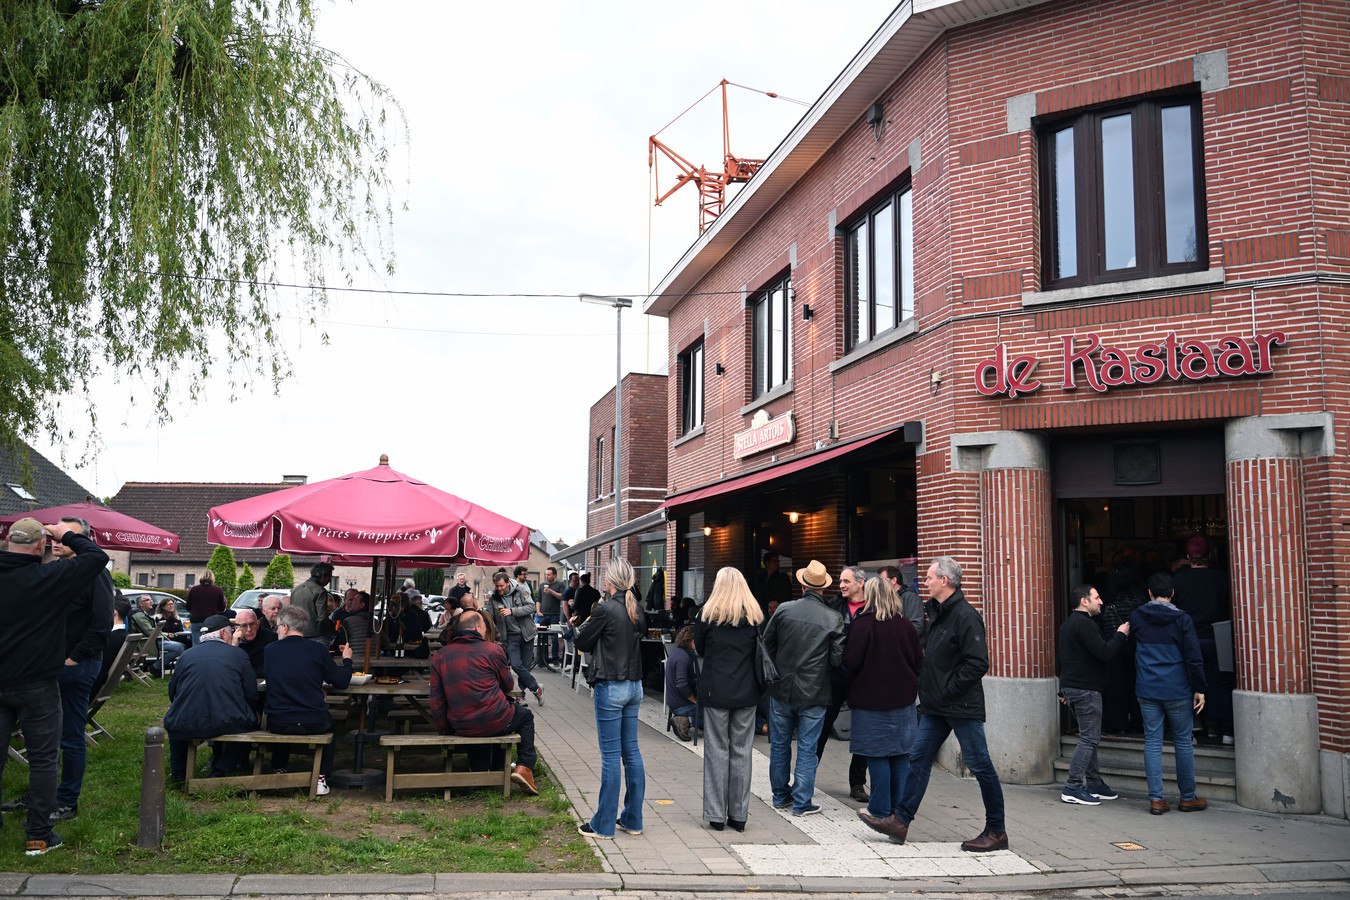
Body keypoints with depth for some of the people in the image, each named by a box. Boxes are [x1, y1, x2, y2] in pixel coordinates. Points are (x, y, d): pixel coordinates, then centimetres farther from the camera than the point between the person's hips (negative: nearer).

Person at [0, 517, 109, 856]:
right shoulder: (48, 578, -16)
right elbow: (97, 557, -11)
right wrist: (68, 536, 1)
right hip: (37, 684, -4)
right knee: (43, 758, 5)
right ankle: (39, 836, 7)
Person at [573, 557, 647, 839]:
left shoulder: (605, 609, -15)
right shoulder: (637, 611, 6)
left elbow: (582, 643, -6)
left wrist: (590, 619, 10)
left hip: (611, 686, -7)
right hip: (634, 685, 7)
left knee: (610, 755, -2)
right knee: (632, 752, 12)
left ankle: (603, 824, 6)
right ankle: (633, 819, 20)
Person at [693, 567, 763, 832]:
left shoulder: (709, 614, -5)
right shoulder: (755, 616, 1)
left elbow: (699, 648, 6)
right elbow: (761, 651, 9)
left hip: (715, 691, -2)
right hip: (746, 692, 2)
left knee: (717, 751, 4)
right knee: (741, 751, 8)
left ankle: (716, 815, 7)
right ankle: (739, 815, 13)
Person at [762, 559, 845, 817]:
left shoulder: (784, 610, -6)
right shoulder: (834, 619, -9)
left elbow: (767, 645, 1)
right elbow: (838, 659, -8)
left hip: (781, 690, 2)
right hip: (814, 694, -2)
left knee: (779, 745, 16)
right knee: (807, 748, 6)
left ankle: (781, 796, 27)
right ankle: (802, 803, 10)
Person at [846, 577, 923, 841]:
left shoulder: (864, 623, -12)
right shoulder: (906, 624, 2)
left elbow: (851, 661, -11)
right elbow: (918, 660, 8)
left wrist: (847, 683, 6)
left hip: (871, 698, -4)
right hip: (903, 698, 5)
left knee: (877, 755, 2)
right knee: (901, 755, 9)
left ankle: (881, 812, 6)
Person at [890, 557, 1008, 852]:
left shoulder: (965, 615, -16)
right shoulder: (937, 612, 14)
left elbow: (977, 663, -22)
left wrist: (947, 691, -18)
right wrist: (927, 688, 12)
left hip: (962, 706, -9)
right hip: (936, 706, 9)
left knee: (980, 766, 1)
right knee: (919, 759, 6)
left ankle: (997, 831, 12)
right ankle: (901, 822, 9)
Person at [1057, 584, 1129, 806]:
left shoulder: (1067, 624, 18)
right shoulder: (1084, 624, -15)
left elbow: (1059, 659, 24)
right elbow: (1104, 652, -22)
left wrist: (1064, 689, 28)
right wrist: (1120, 635, -7)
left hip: (1070, 686, 11)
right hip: (1085, 690, -11)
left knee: (1090, 738, 15)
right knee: (1089, 739, -7)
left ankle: (1094, 784, 20)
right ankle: (1072, 788, -7)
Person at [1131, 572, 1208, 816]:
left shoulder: (1137, 617, 1)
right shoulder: (1182, 619, -7)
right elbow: (1194, 658, -8)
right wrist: (1199, 689, -2)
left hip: (1147, 690, 2)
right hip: (1177, 691, -2)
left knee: (1152, 743, 5)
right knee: (1183, 743, 9)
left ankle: (1156, 799, 4)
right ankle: (1188, 798, 17)